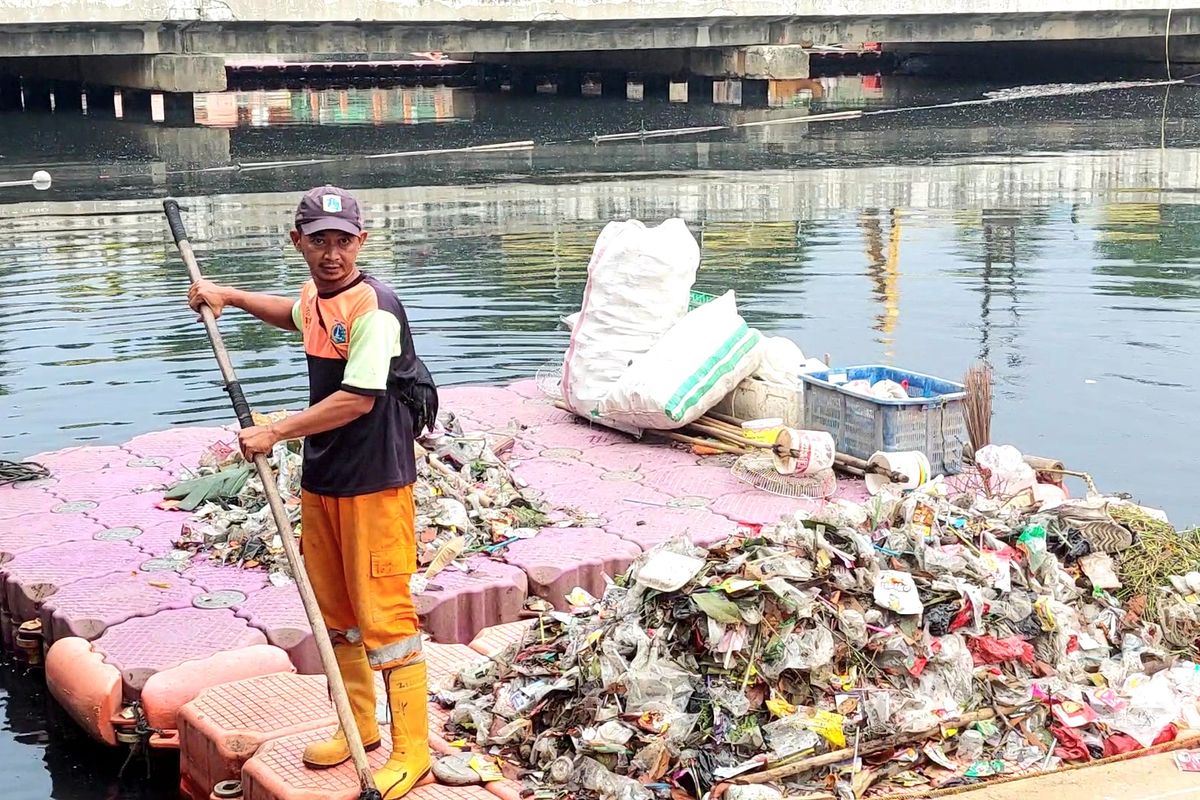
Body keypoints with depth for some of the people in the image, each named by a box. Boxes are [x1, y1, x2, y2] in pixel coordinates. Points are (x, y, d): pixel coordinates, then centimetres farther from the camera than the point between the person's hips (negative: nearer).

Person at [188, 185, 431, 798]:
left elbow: (358, 399, -26)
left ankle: (412, 750, 3)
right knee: (335, 611, 18)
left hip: (375, 486, -9)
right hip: (320, 482, 9)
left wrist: (274, 433, -21)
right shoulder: (316, 296, 9)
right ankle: (358, 725, 33)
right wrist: (229, 297, 26)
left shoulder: (374, 307, -19)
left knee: (384, 616, -7)